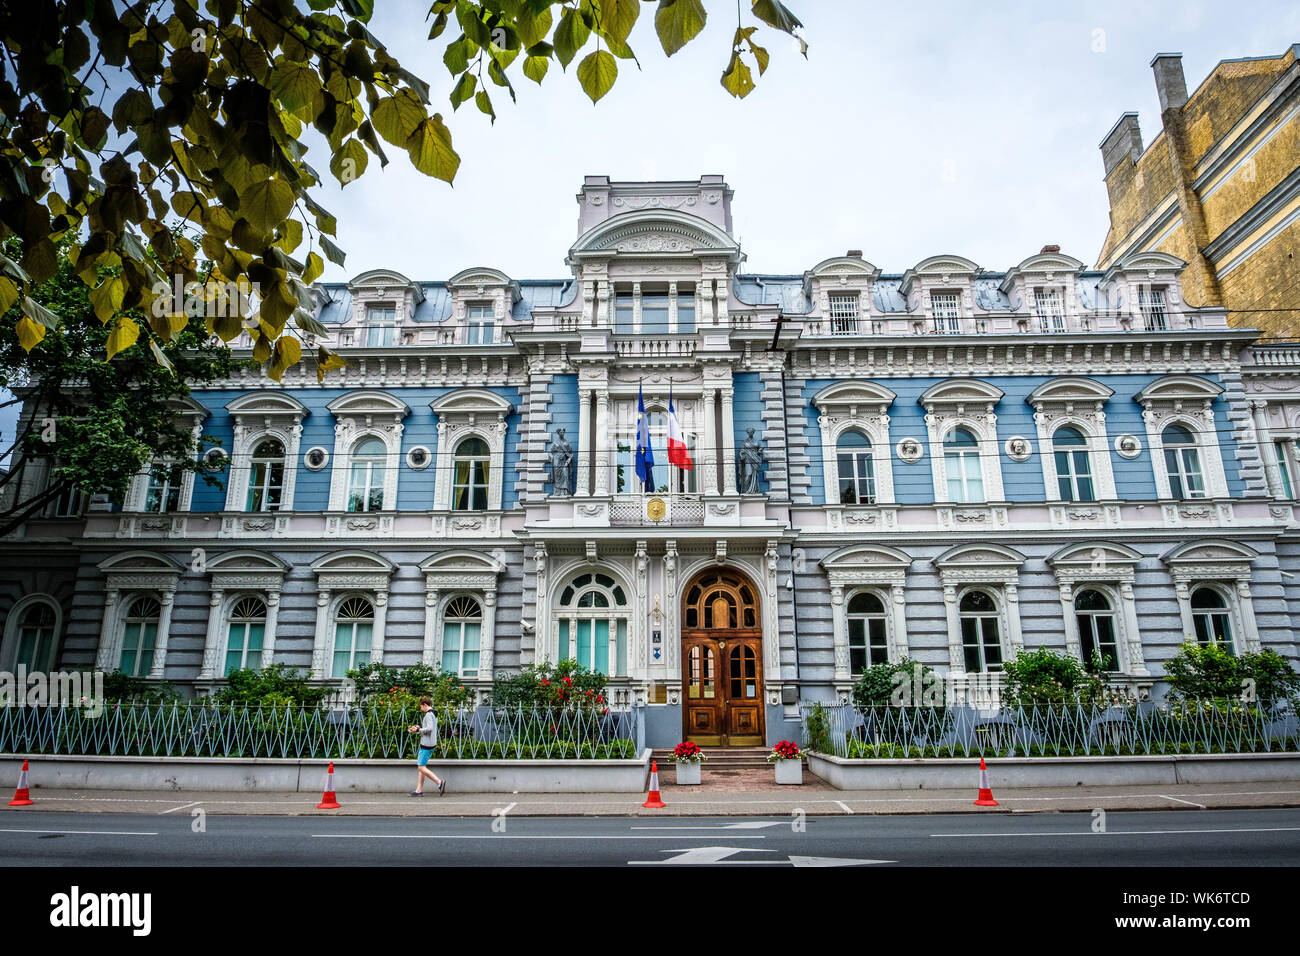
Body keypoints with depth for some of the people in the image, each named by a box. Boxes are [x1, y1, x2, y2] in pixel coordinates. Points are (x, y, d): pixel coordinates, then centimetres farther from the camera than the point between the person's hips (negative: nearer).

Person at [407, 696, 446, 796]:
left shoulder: (428, 715, -14)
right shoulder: (434, 714, 16)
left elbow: (429, 728, -25)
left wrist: (418, 730, -13)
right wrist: (418, 728, 13)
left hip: (426, 744, -10)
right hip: (428, 744, 10)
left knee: (421, 767, -9)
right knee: (420, 767, 12)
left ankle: (439, 783, -11)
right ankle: (419, 790, 13)